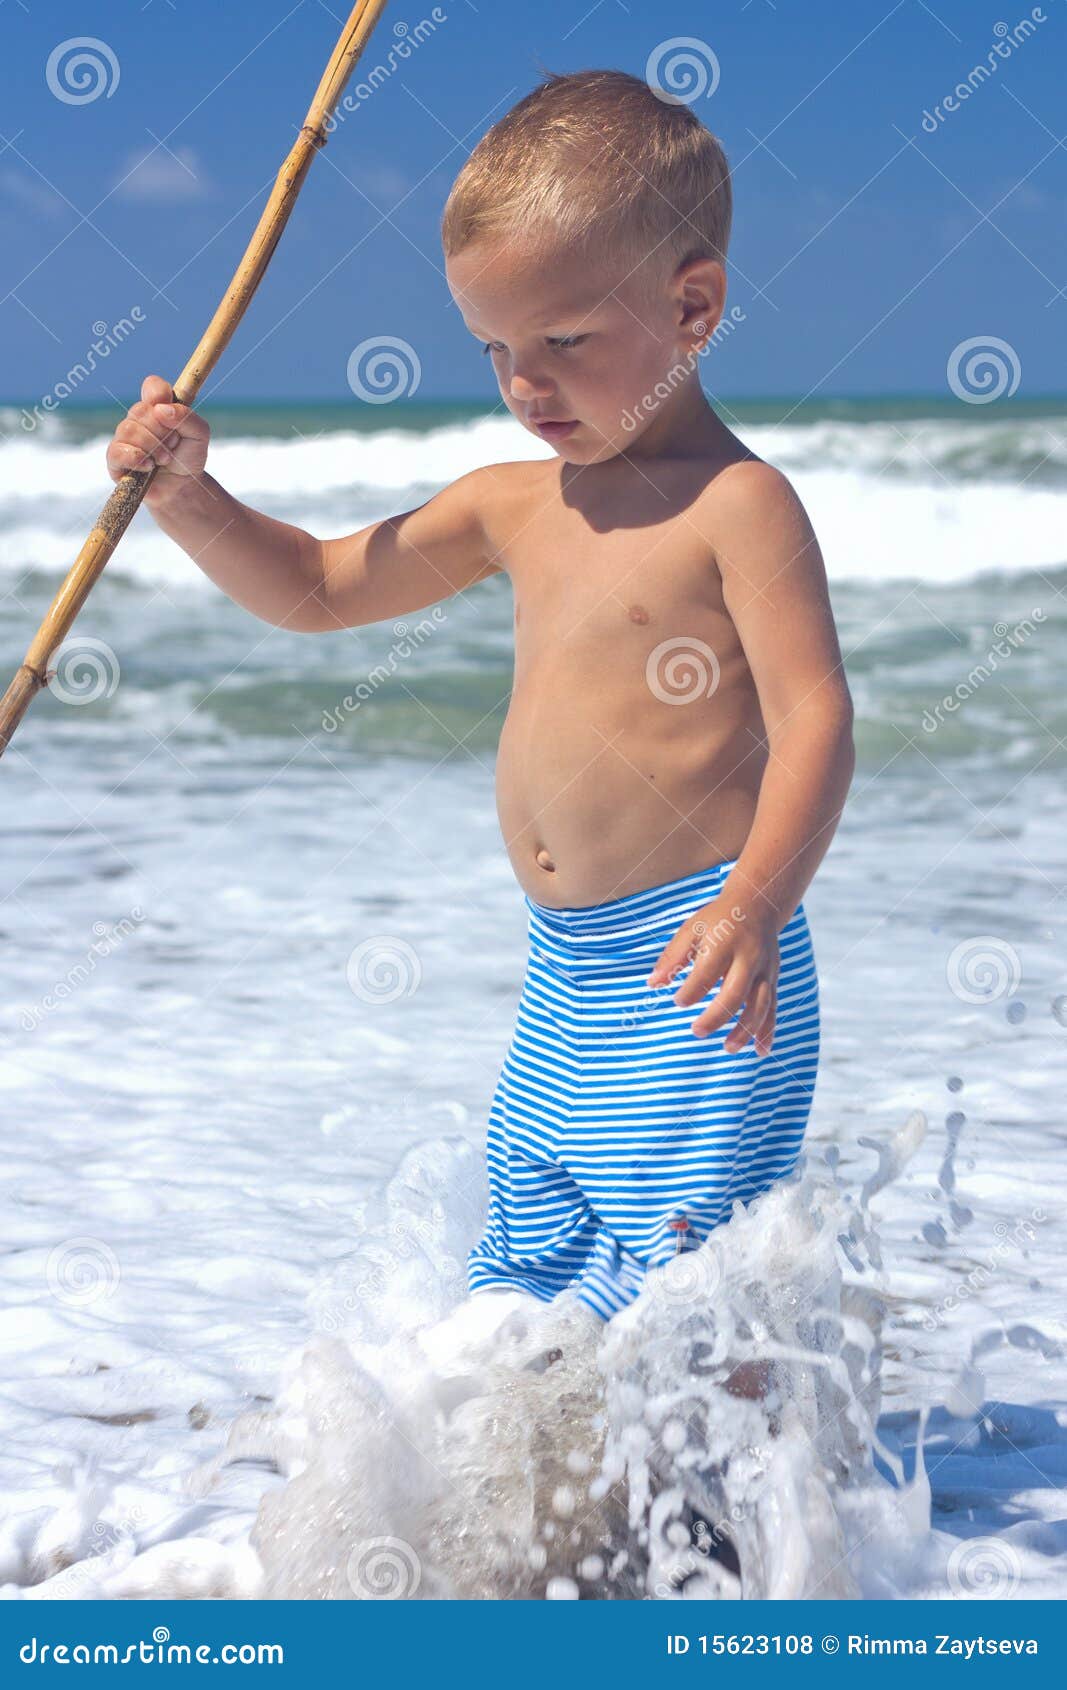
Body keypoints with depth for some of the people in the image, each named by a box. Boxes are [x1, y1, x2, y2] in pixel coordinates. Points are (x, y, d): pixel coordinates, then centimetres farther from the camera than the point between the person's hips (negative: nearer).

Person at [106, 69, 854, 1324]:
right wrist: (187, 496, 6)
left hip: (691, 973, -8)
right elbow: (316, 588, 22)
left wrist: (755, 903, -32)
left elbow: (815, 717, -17)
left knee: (683, 1268, -12)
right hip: (562, 972, 8)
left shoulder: (736, 503, -10)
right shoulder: (512, 505, 13)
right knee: (521, 1264, 13)